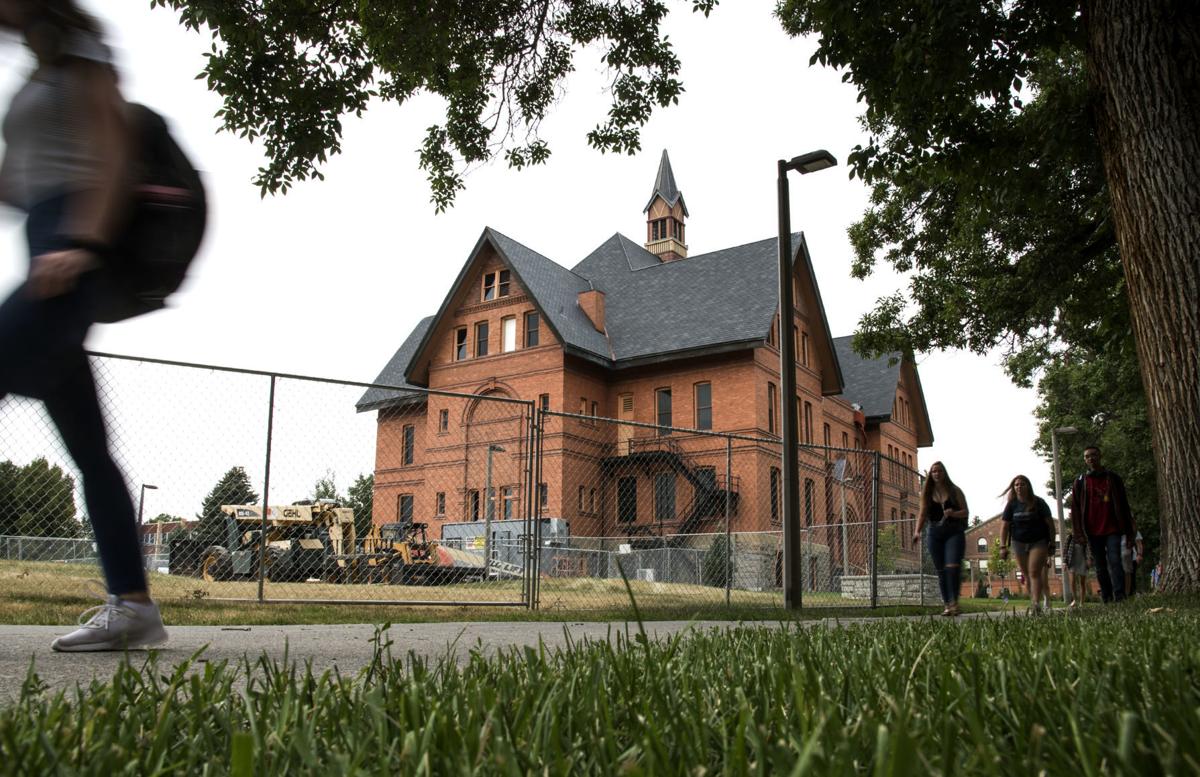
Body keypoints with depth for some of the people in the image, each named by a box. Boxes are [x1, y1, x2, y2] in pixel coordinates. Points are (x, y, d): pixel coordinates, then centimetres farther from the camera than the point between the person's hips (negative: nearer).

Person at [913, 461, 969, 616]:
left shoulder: (955, 491, 5)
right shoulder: (927, 493, 10)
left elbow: (966, 511, 4)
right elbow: (922, 514, 6)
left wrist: (953, 513, -17)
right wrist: (917, 531, -8)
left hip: (954, 532, -2)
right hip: (934, 533, 2)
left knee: (952, 567, -17)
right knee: (941, 570, 2)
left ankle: (954, 602, -16)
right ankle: (947, 605, 7)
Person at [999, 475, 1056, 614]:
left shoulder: (1038, 503, -3)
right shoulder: (1012, 505, 2)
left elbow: (1049, 524, 1)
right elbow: (1005, 526, 1)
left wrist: (1052, 544, -3)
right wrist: (1003, 546, -7)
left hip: (1039, 542, -3)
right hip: (1019, 543, 3)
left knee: (1034, 572, -16)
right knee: (1027, 575, 7)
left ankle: (1036, 603, -22)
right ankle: (1033, 600, 17)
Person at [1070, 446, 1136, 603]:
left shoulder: (1113, 478, 8)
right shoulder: (1080, 482, 7)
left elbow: (1123, 505, 8)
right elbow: (1075, 508, 5)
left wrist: (1129, 530, 5)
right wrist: (1079, 532, -3)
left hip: (1112, 529, -1)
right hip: (1093, 531, 1)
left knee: (1114, 561, -13)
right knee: (1100, 567, 6)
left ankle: (1119, 596, -15)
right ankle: (1107, 599, 12)